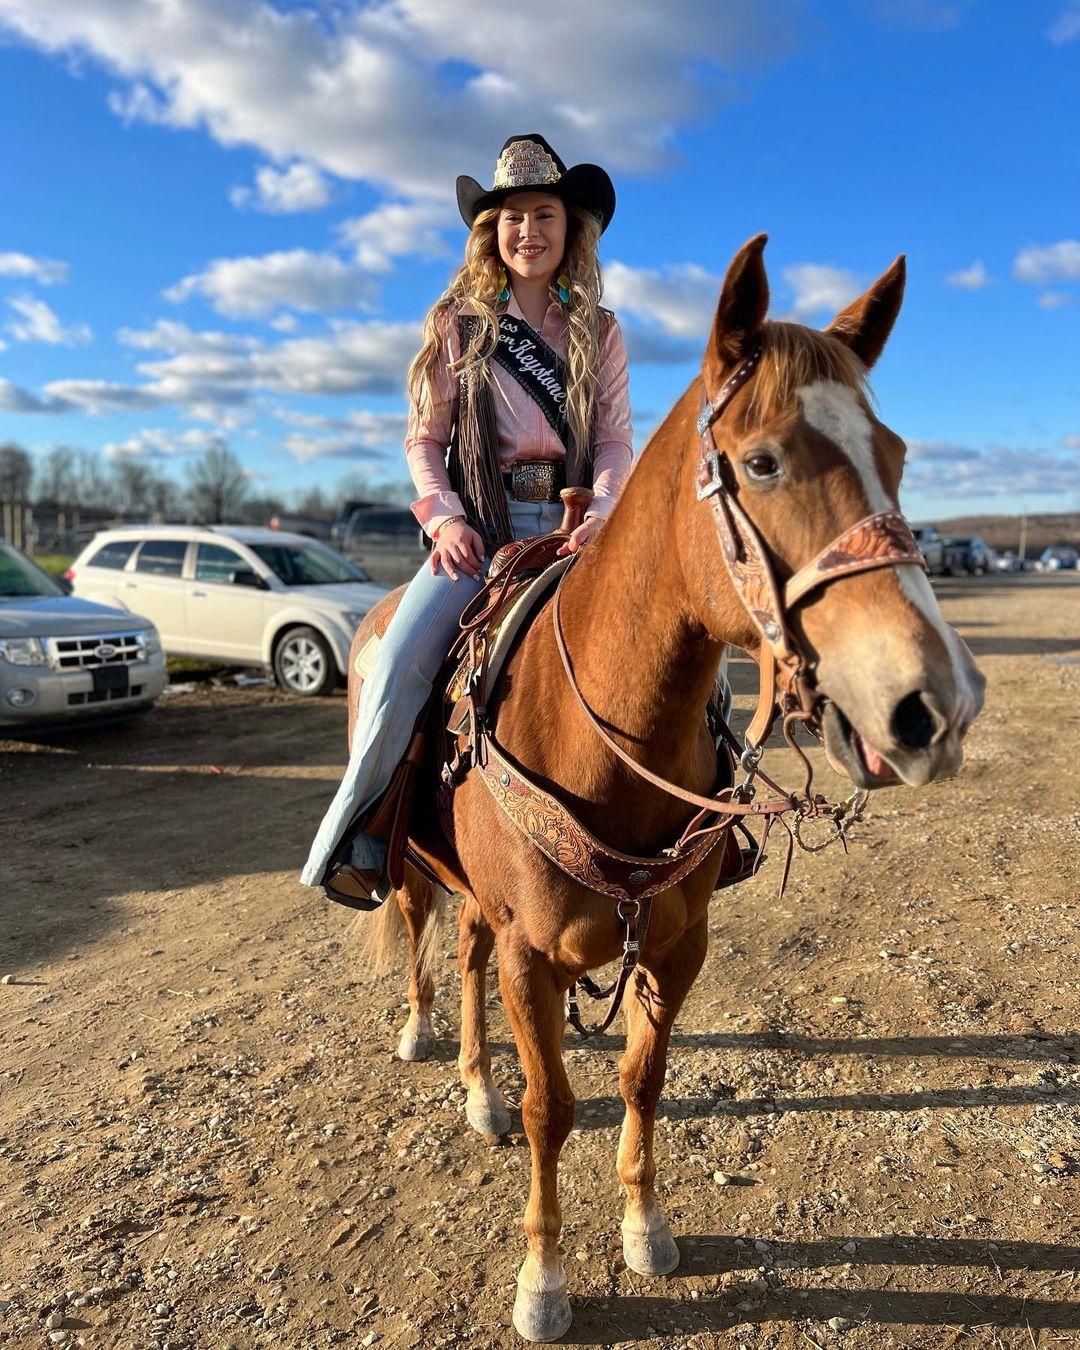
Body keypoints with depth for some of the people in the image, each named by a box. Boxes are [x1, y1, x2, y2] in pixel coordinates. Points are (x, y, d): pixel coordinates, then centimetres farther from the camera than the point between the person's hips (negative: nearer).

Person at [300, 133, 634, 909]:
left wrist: (603, 512, -15)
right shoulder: (458, 324, 10)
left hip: (574, 524, 2)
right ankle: (360, 844, -9)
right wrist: (445, 518, -11)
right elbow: (423, 439, 7)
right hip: (480, 526, -1)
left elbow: (615, 440, 5)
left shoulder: (600, 333, 13)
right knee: (400, 662, -24)